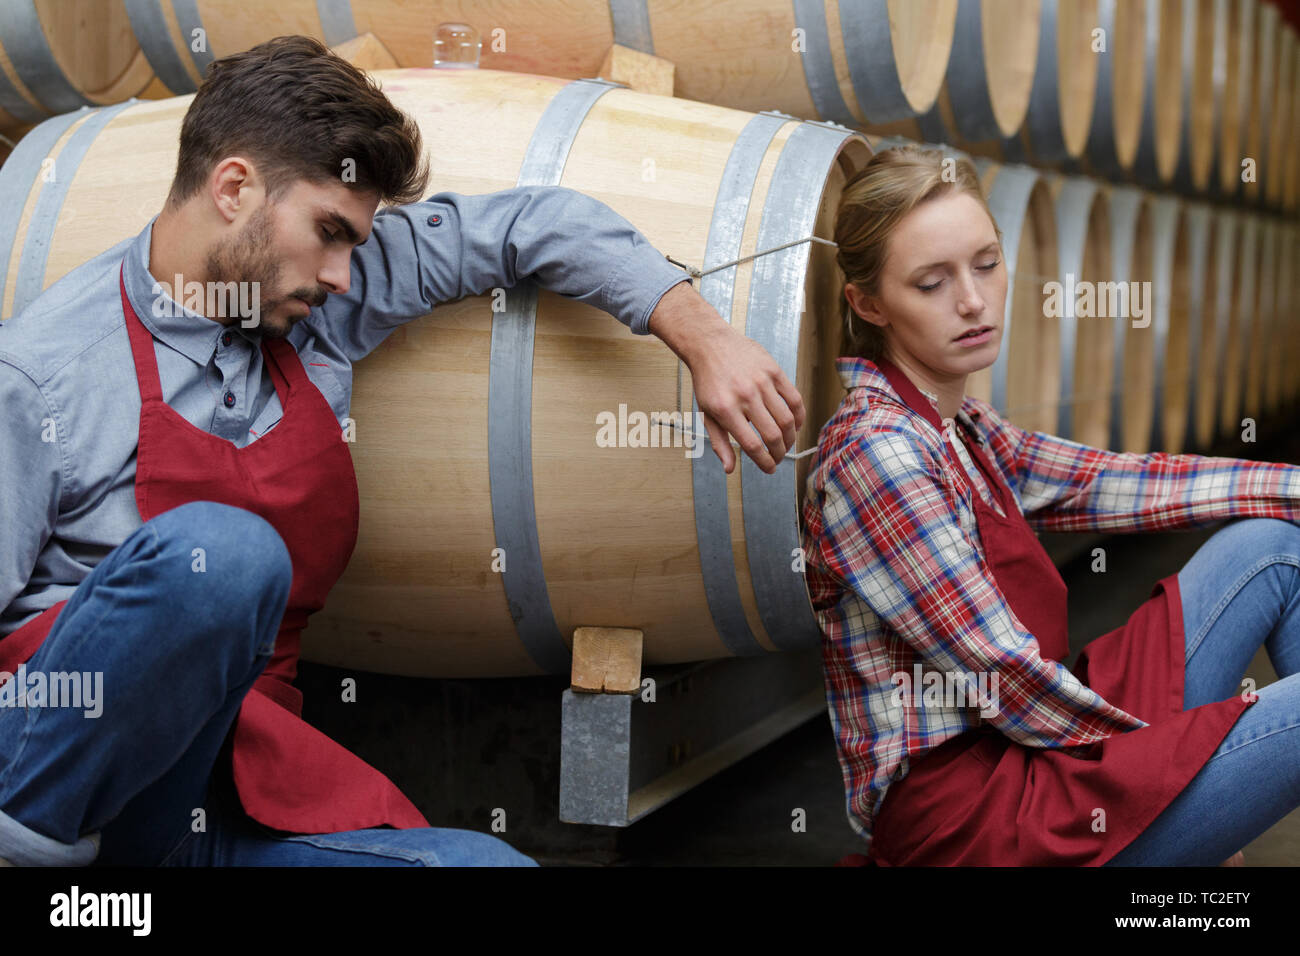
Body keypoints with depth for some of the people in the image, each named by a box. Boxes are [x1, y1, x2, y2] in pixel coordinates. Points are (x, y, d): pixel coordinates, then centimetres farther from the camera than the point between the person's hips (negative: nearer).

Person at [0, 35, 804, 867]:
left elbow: (534, 226, 13)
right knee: (220, 549, -36)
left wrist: (703, 338, 4)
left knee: (489, 860, -21)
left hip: (236, 775, 5)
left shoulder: (325, 305, 5)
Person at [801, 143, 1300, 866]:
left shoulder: (960, 427, 10)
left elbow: (1111, 486, 15)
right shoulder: (876, 454, -18)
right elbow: (1005, 682, -19)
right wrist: (1169, 745, -7)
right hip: (970, 813, -9)